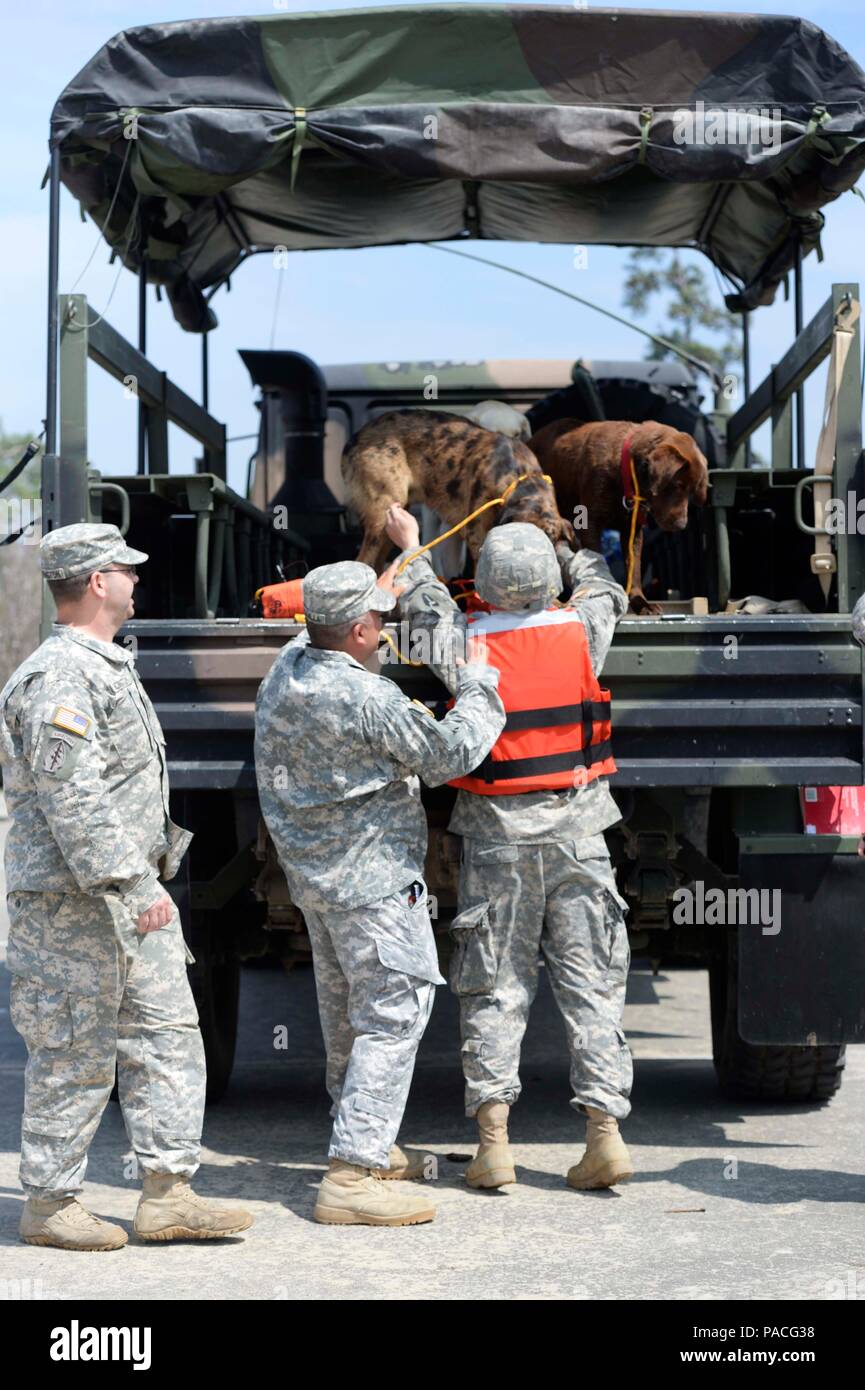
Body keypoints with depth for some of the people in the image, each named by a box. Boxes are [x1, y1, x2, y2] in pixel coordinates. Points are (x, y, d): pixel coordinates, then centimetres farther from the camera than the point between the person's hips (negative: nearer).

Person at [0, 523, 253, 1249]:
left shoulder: (110, 667, 17)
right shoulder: (60, 678, -17)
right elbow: (74, 801, -23)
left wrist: (154, 868, 25)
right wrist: (134, 887, -23)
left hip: (132, 892, 10)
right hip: (73, 899, -10)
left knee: (168, 1033, 8)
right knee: (76, 1054, -2)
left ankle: (168, 1194, 13)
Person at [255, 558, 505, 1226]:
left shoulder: (285, 669, 3)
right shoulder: (369, 699, -22)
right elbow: (451, 755, -12)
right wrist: (477, 684, 3)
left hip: (312, 871, 9)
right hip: (371, 877, -9)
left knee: (347, 1013, 20)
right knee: (394, 1014, -6)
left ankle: (367, 1144, 33)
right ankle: (352, 1176, -10)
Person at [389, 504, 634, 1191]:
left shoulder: (465, 643, -7)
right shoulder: (580, 633, -4)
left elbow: (427, 605, 14)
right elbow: (605, 590, 19)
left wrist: (410, 548, 32)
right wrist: (564, 552, 38)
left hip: (497, 833, -1)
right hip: (576, 832, 1)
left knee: (495, 985, 5)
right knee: (592, 980, 5)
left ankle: (493, 1140, 1)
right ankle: (605, 1129, 0)